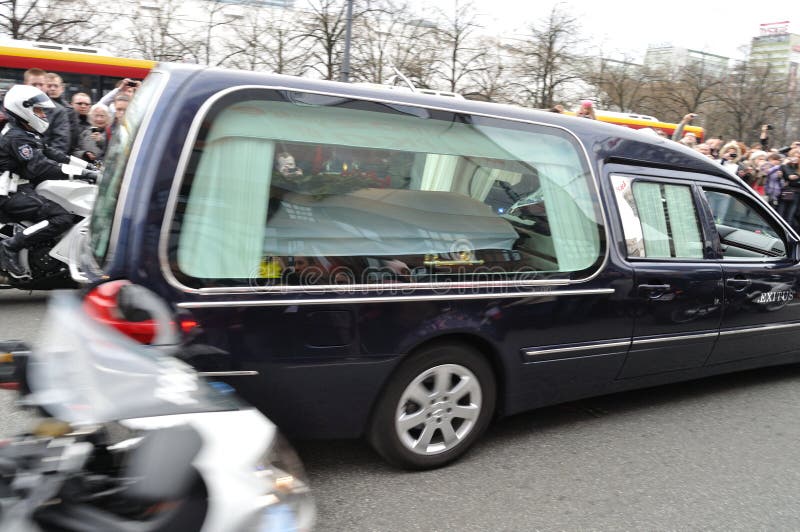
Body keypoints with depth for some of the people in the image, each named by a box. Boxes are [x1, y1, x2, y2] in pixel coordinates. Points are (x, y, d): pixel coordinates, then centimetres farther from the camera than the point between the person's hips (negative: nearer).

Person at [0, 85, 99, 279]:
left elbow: (51, 154, 13)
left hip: (24, 189, 11)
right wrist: (83, 174, -31)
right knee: (64, 217, -26)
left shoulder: (27, 135, 18)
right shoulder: (17, 138, -15)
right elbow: (40, 167, -26)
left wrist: (88, 166, 3)